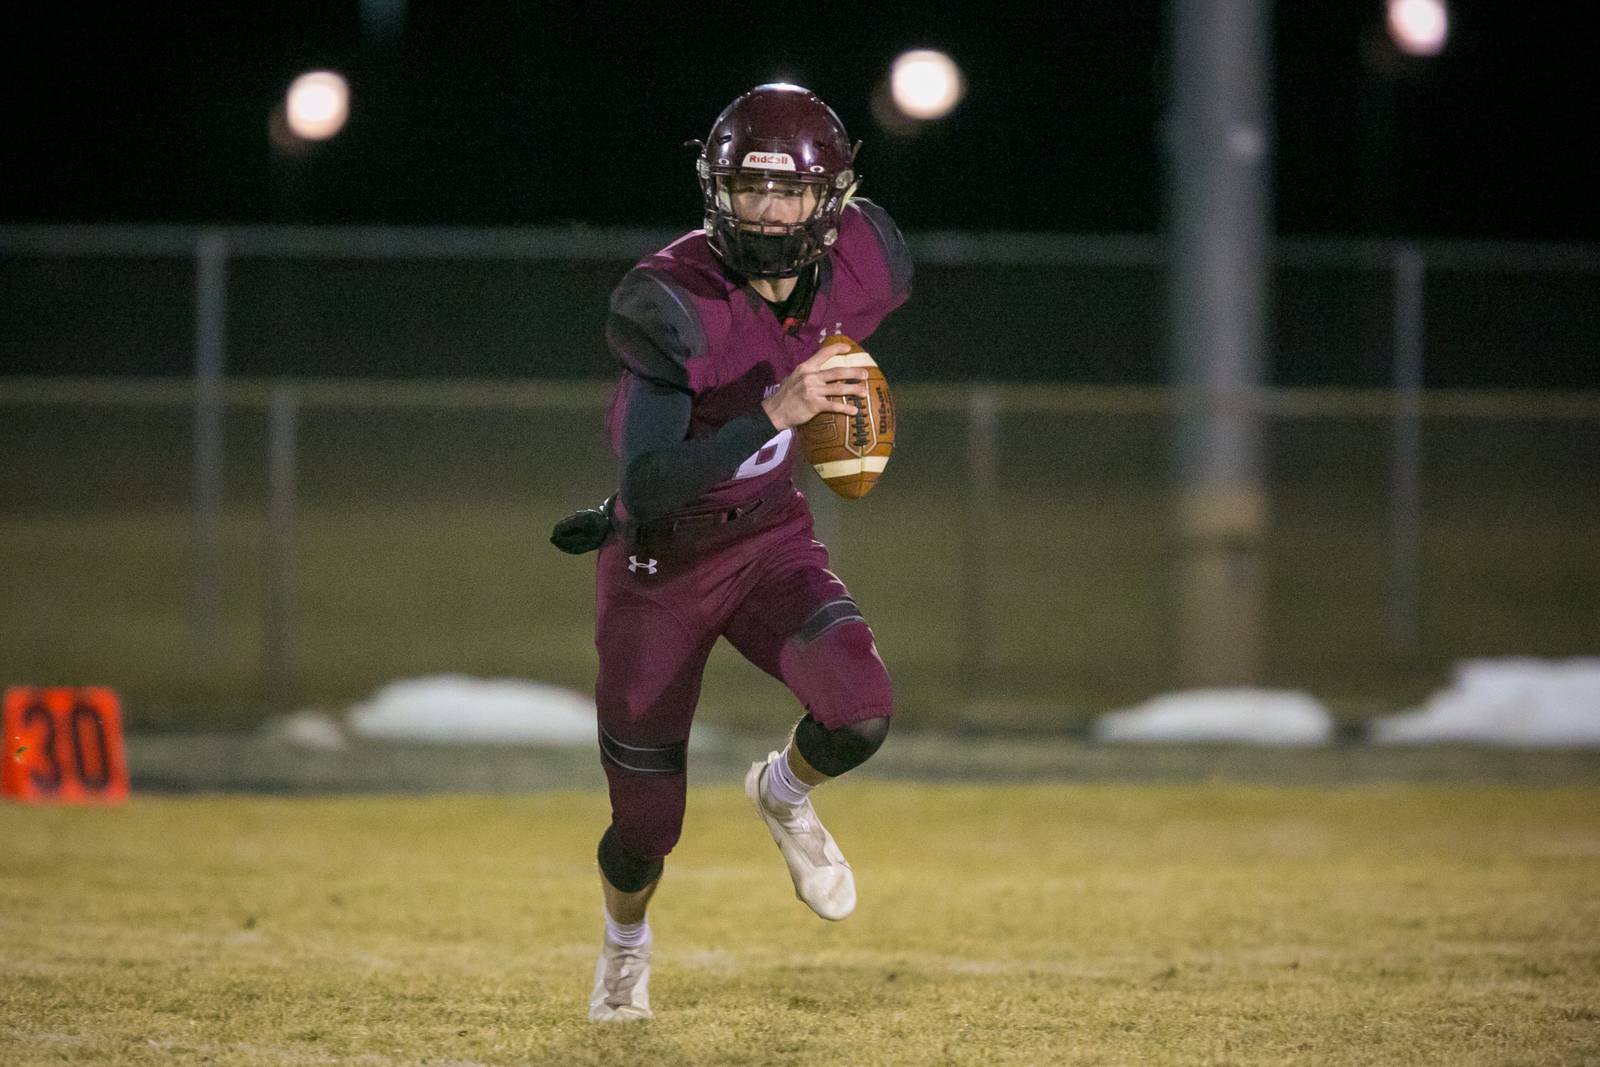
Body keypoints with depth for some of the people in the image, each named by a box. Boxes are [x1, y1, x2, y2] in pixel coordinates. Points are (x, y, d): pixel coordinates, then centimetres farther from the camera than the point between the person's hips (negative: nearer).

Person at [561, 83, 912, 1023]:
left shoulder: (868, 267, -16)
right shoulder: (667, 304, -31)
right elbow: (647, 486, -38)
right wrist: (773, 411, -49)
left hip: (771, 540, 3)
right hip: (659, 564, -3)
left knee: (860, 713, -26)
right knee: (647, 827, 7)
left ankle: (784, 796, 12)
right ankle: (626, 945, 44)